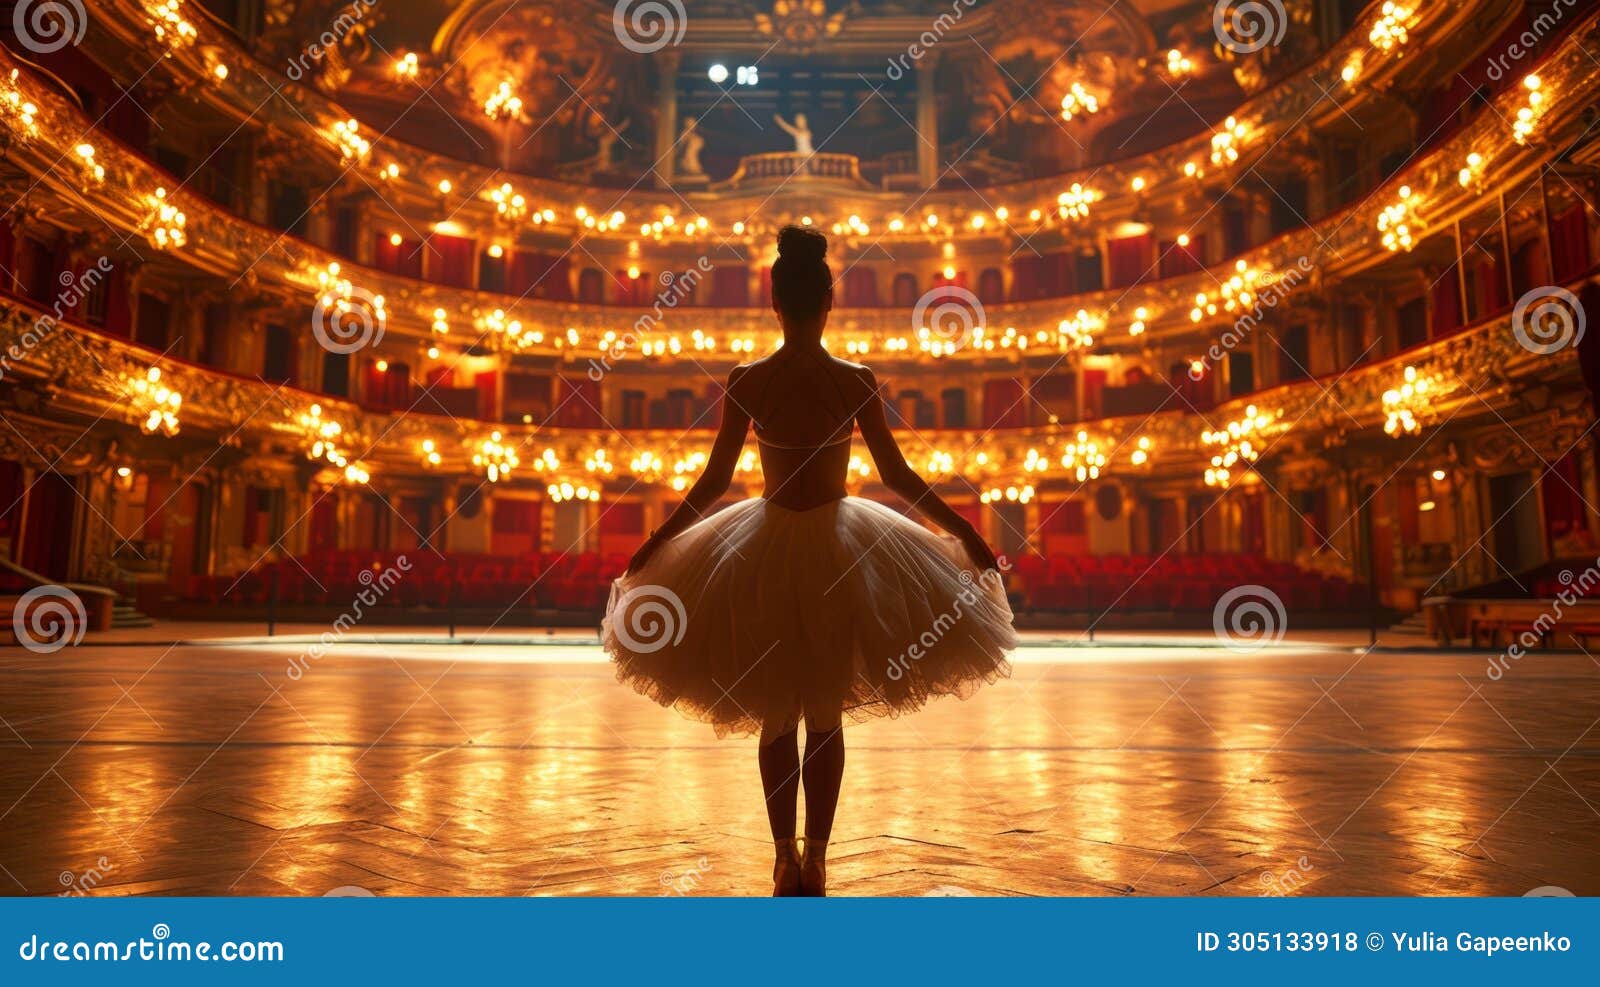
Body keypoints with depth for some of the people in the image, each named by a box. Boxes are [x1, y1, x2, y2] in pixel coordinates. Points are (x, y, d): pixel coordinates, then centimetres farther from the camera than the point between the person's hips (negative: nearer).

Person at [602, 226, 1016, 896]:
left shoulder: (746, 382, -8)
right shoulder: (856, 382, -9)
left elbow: (715, 480, -4)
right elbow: (897, 475, -6)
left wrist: (655, 542, 10)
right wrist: (965, 532, 6)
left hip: (764, 552, 1)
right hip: (837, 551, 0)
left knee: (774, 719, 15)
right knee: (826, 717, 13)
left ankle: (786, 862, 20)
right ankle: (816, 860, 18)